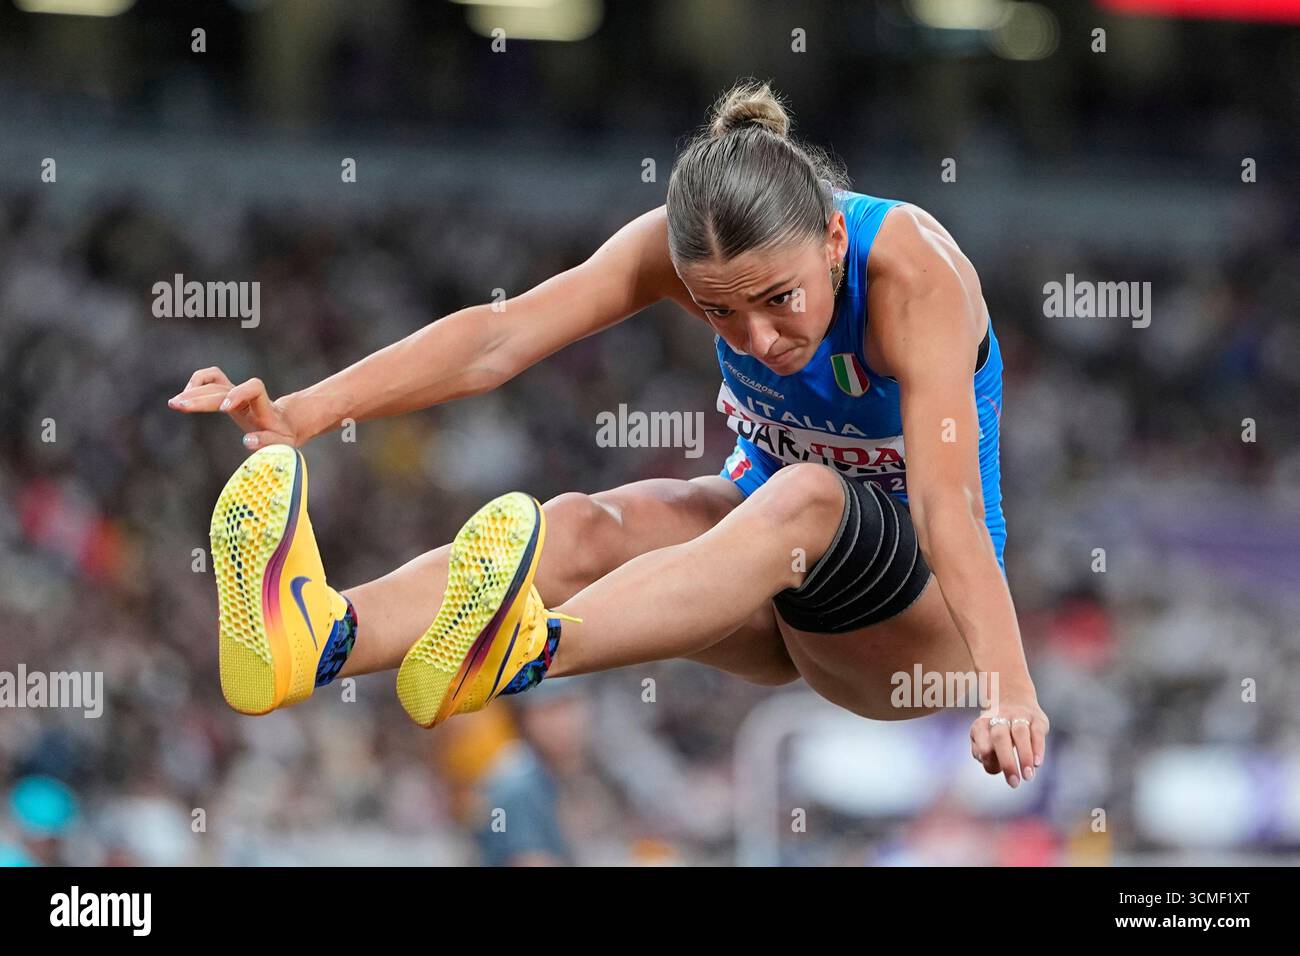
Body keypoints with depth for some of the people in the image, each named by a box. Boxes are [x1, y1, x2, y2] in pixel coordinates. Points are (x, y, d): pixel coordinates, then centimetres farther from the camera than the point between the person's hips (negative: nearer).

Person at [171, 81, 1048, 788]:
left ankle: (522, 653, -66)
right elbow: (501, 338, -27)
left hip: (918, 612, -4)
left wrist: (1008, 687, -54)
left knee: (804, 500, -38)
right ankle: (321, 637, -58)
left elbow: (948, 500, -40)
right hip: (769, 538, 4)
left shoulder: (912, 274, -28)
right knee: (586, 528, -27)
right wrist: (307, 413, -42)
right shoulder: (691, 243, -17)